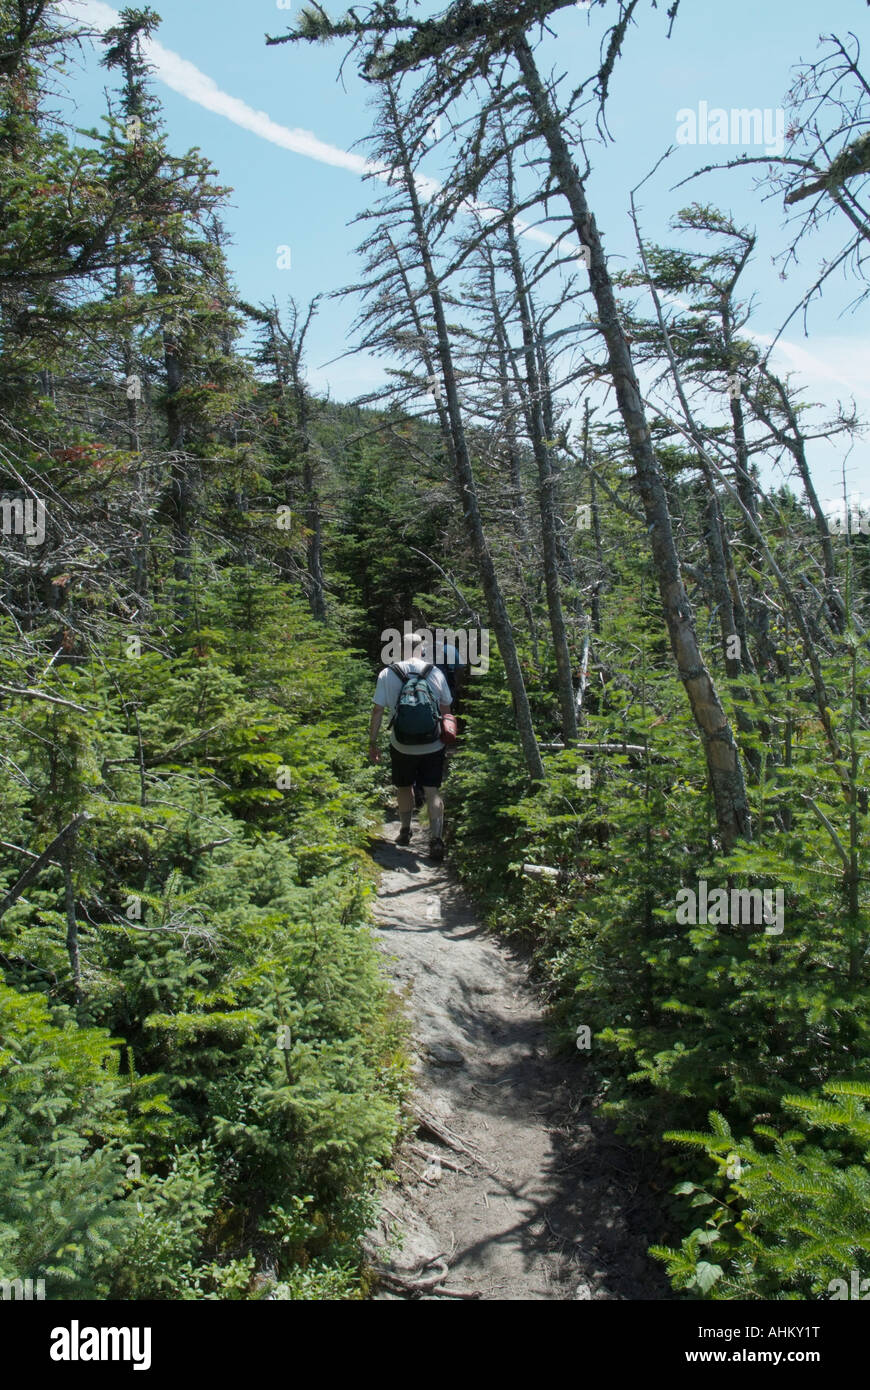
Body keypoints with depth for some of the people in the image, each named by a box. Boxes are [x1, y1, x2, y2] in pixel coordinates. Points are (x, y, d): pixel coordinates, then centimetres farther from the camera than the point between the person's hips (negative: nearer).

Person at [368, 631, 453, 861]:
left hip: (402, 746, 0)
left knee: (404, 788, 20)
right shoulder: (435, 673, -4)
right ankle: (436, 839, -7)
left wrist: (372, 742, 1)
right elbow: (446, 709, 4)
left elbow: (377, 711, -7)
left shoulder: (387, 674, -8)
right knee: (433, 792, 4)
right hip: (433, 745, 0)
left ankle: (405, 831, 35)